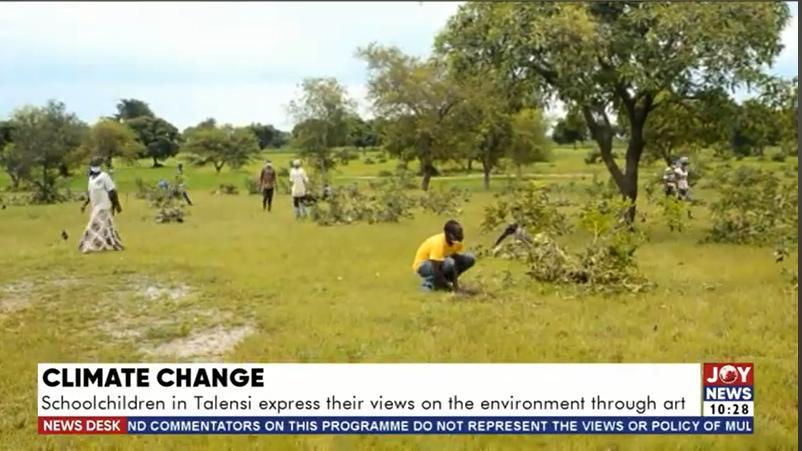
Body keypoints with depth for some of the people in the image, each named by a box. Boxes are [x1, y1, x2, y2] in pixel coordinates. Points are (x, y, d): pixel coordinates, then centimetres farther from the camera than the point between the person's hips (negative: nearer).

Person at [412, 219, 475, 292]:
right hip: (422, 265, -7)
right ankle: (428, 282, -12)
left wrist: (455, 282, -20)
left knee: (470, 259, -10)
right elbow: (435, 271, -35)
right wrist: (450, 287, -30)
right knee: (449, 262, -38)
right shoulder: (438, 243, -35)